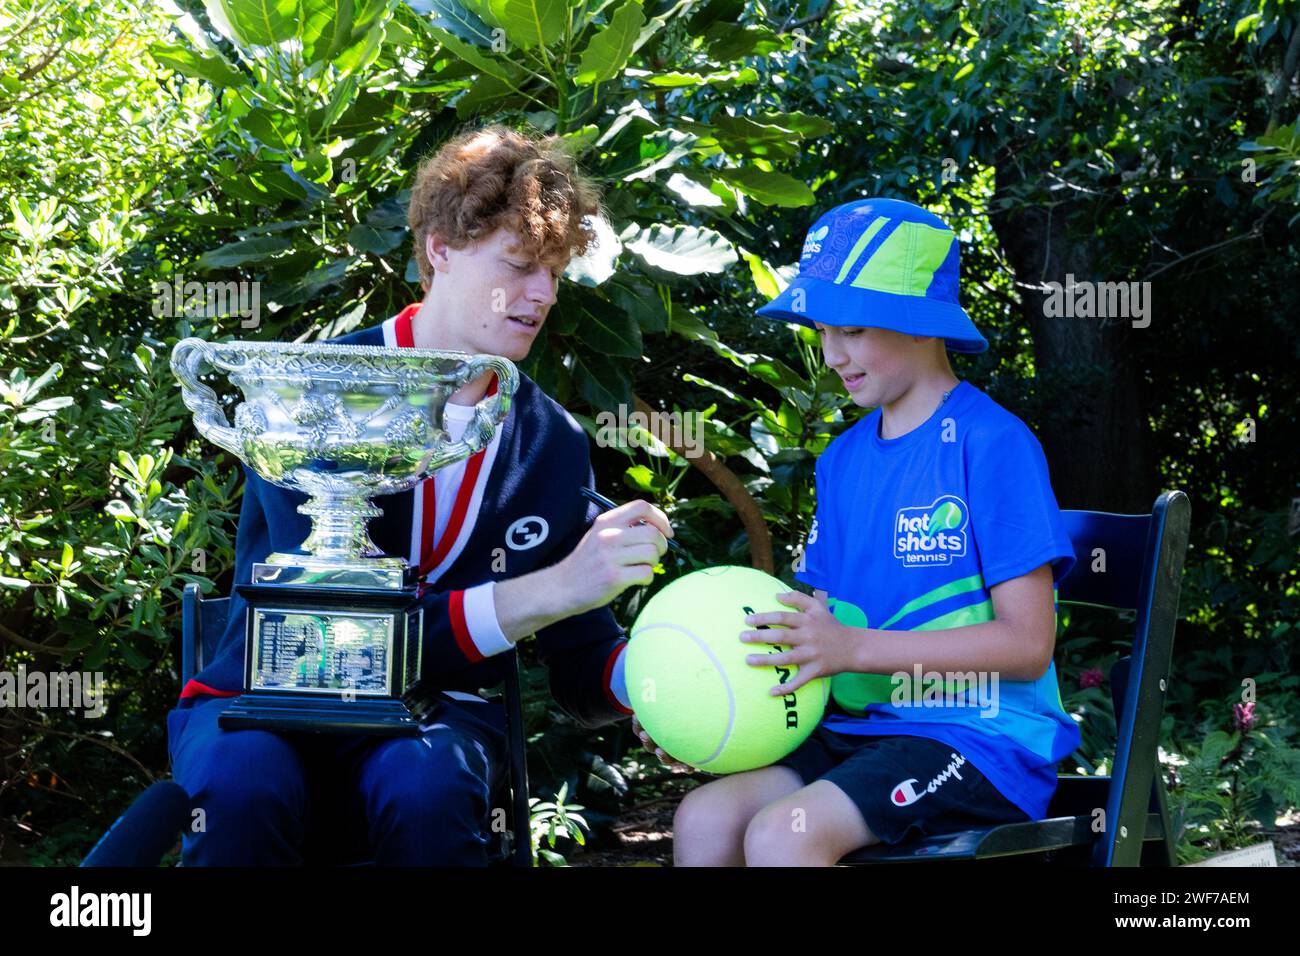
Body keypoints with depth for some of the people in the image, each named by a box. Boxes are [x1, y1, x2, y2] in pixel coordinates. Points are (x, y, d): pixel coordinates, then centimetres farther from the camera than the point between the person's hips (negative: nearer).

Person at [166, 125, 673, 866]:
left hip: (430, 717, 2)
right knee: (245, 780, -36)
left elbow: (584, 678, 4)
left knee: (427, 784, -33)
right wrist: (552, 590, -28)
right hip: (268, 699, -2)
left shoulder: (554, 442, 1)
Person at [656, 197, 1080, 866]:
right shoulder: (843, 459, 14)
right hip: (859, 729, 7)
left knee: (783, 834, -28)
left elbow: (1027, 643, -14)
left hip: (982, 740, -7)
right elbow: (816, 624, 14)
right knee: (704, 820, -16)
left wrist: (852, 648, -22)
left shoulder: (993, 445, -10)